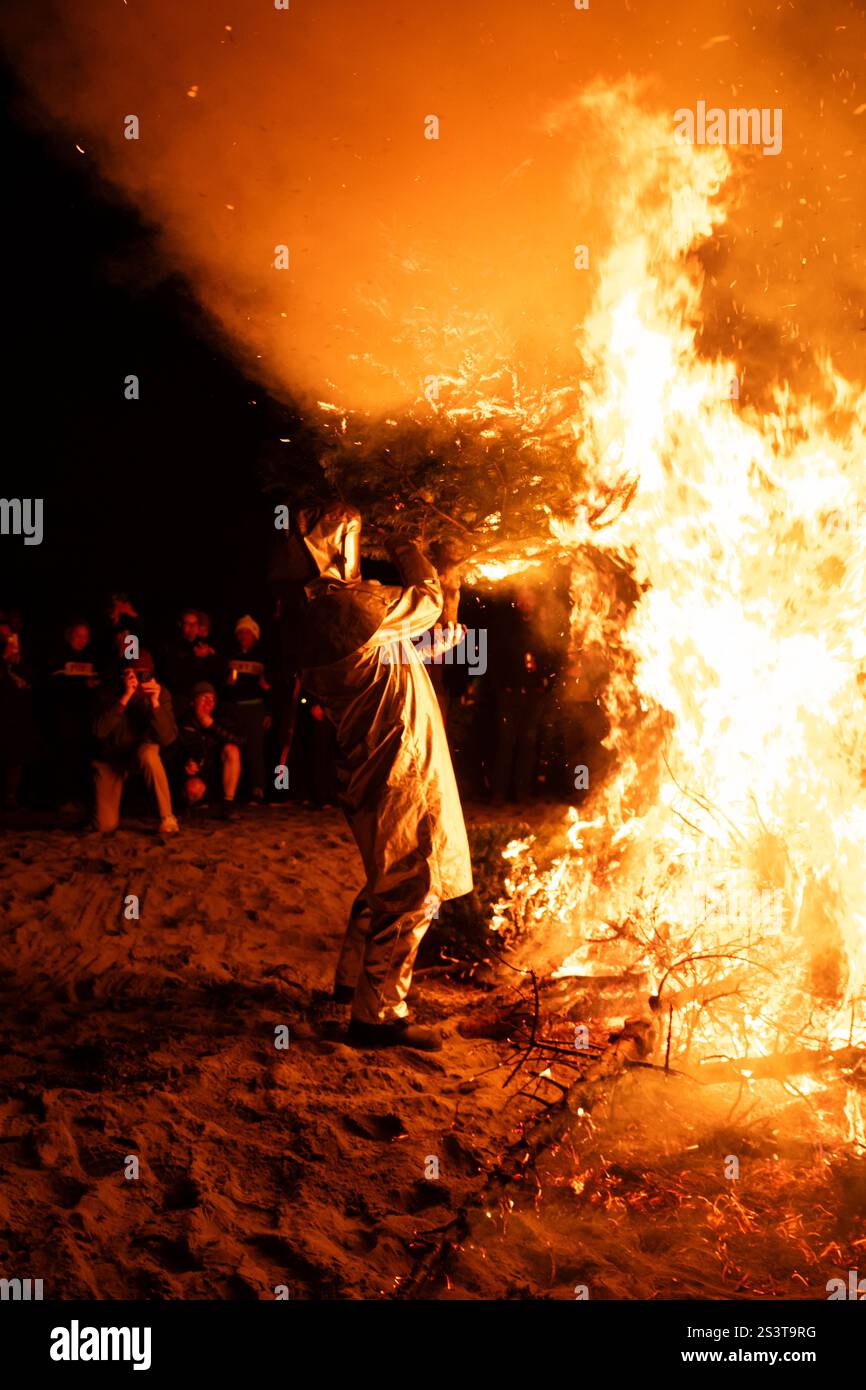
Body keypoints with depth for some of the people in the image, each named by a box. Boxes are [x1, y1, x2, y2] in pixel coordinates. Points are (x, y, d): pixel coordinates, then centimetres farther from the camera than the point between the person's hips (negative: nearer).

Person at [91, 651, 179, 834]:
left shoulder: (160, 693, -15)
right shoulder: (110, 691, -17)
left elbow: (168, 738, -23)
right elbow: (99, 731, -29)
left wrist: (155, 703, -35)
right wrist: (124, 698, -37)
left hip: (141, 752, 0)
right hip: (110, 757, 0)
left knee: (148, 754, -40)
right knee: (106, 827, -9)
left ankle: (167, 817, -25)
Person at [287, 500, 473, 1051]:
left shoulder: (316, 613, 10)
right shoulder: (353, 603, -21)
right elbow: (428, 600, -6)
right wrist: (409, 553, 10)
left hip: (374, 771, 10)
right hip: (401, 771, -10)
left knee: (389, 885, 25)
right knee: (411, 893, -3)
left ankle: (354, 979, 38)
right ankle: (379, 1014, 4)